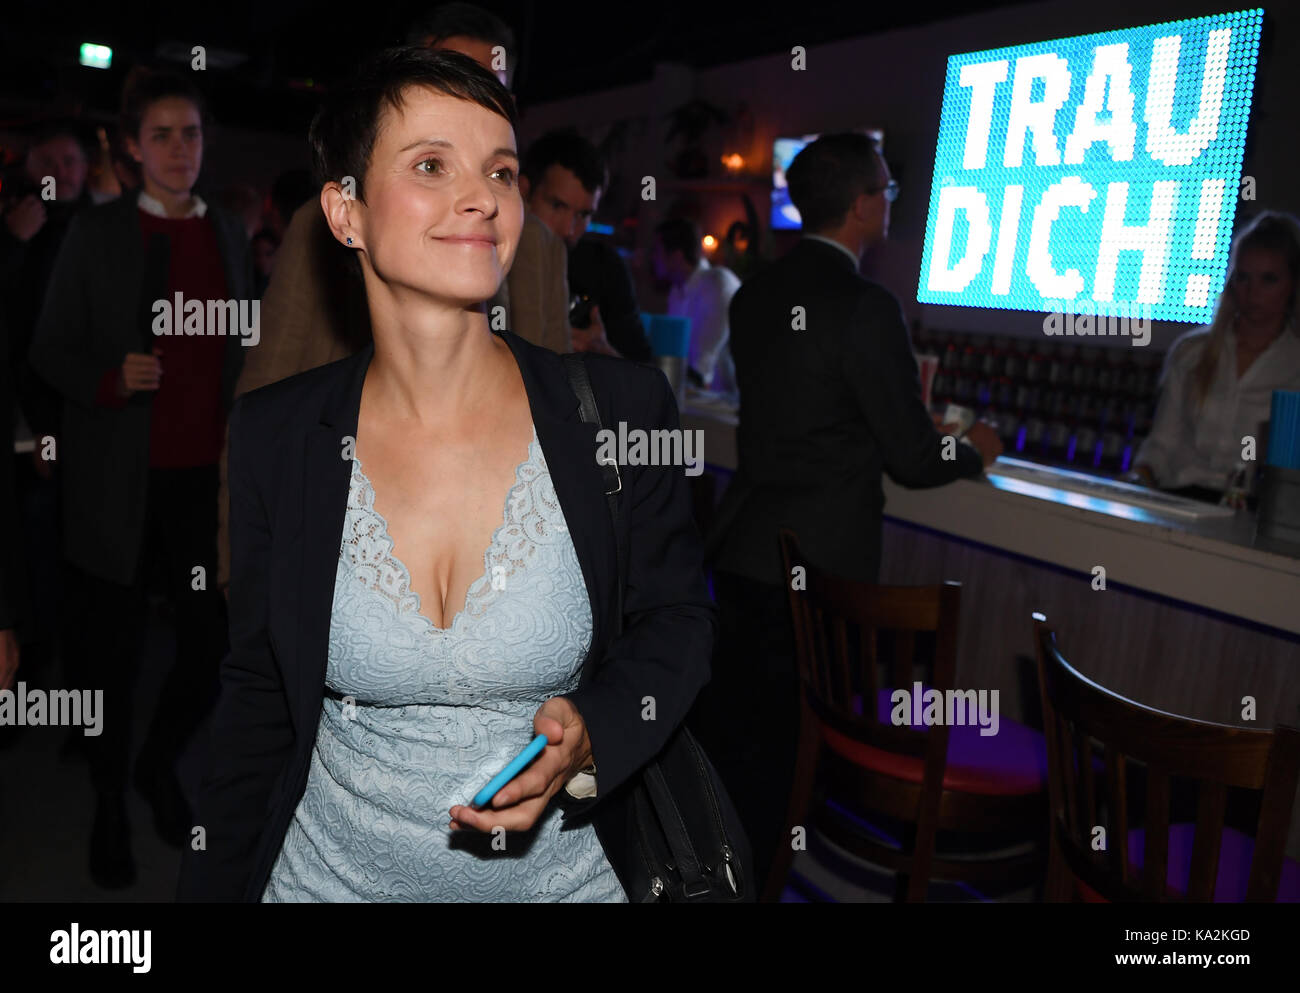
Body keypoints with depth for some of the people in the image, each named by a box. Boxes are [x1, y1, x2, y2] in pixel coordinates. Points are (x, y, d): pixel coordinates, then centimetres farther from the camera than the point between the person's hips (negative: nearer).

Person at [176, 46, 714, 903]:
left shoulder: (623, 409, -16)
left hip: (566, 868, 0)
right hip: (332, 869, 1)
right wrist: (213, 887, 1)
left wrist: (591, 736, -21)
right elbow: (257, 695, -1)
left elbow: (677, 618, -4)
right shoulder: (273, 435, -11)